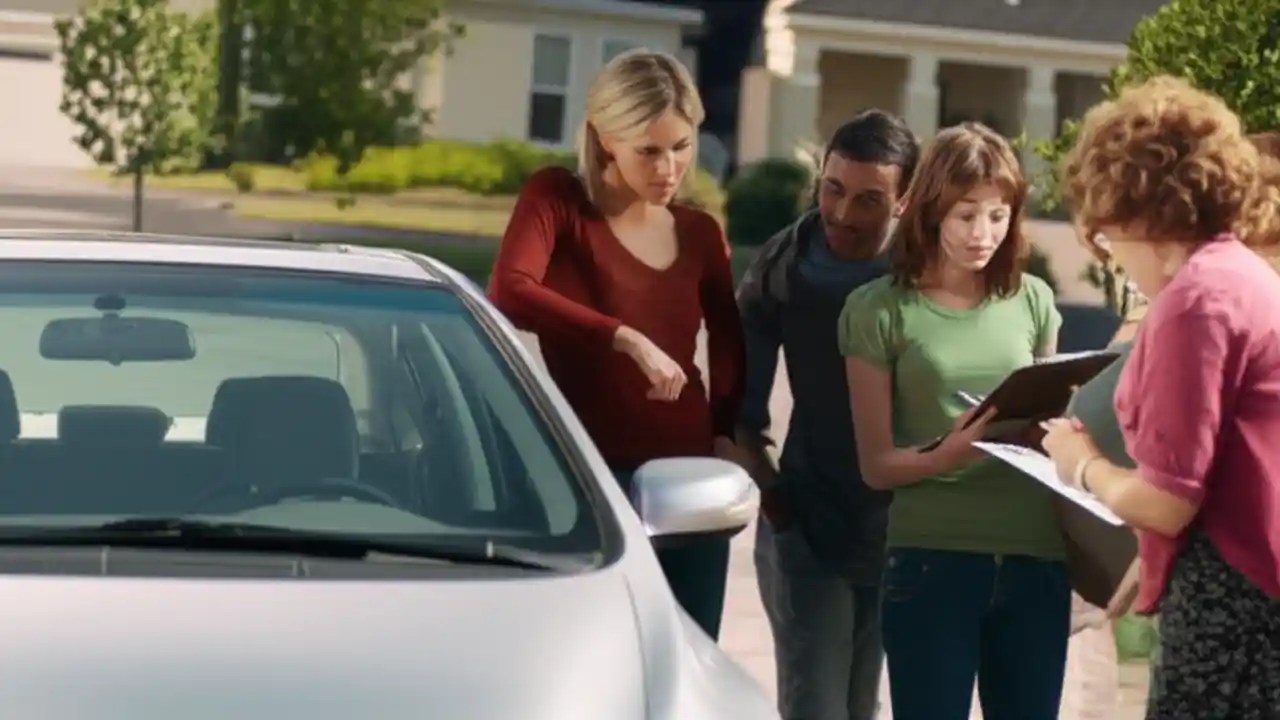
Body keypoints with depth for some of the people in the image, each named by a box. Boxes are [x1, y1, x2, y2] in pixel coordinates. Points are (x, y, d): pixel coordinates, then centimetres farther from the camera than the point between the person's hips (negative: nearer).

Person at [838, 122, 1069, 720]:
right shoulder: (880, 310, -1)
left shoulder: (1033, 301, 9)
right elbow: (877, 464, -3)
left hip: (1035, 558, 4)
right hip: (931, 558, -3)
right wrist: (945, 455, -22)